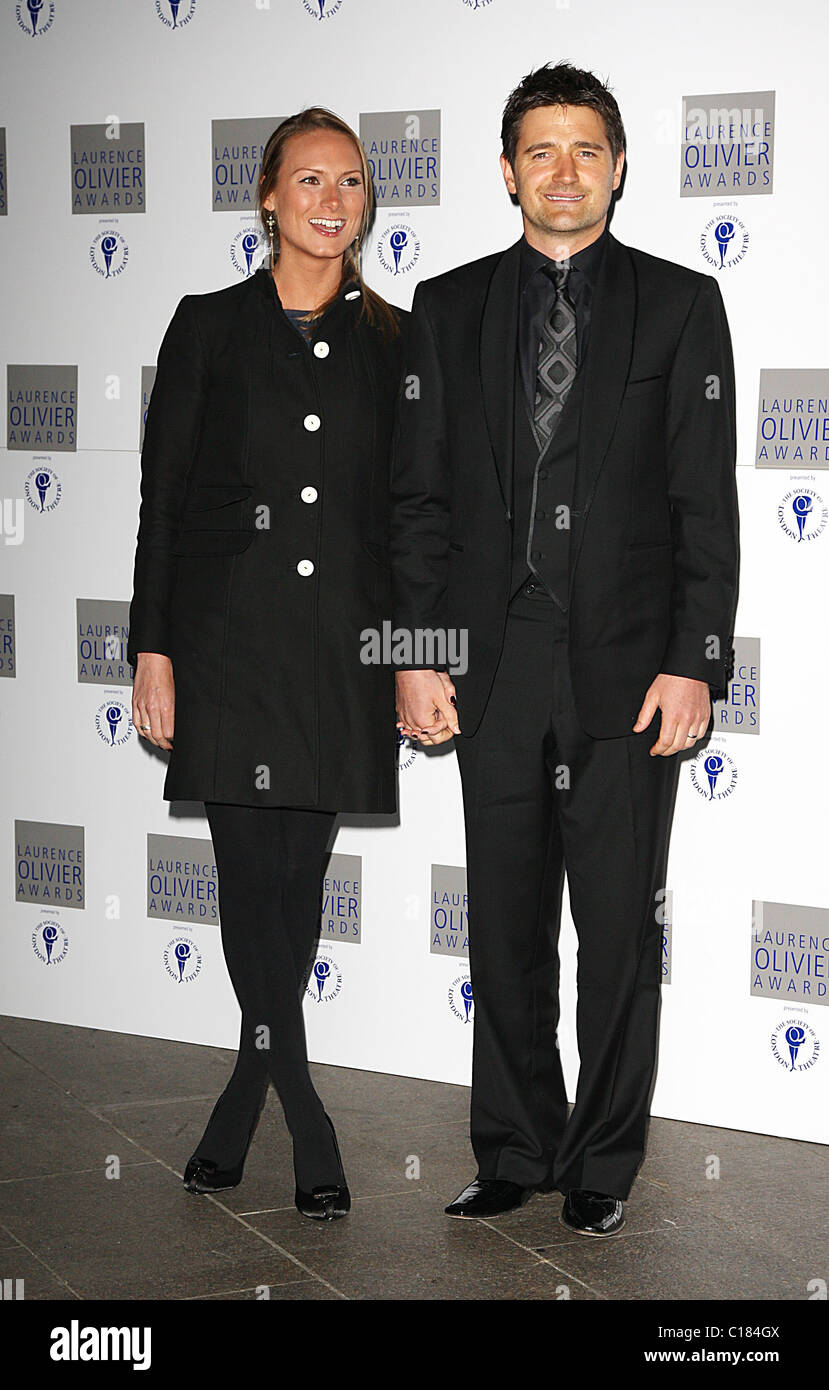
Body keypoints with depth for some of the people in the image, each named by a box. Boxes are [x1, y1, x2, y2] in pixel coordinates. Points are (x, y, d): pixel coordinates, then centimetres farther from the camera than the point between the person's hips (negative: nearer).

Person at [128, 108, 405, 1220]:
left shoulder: (392, 340, 9)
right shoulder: (209, 326, 3)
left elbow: (412, 506, 10)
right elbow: (163, 494, 2)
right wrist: (152, 648, -4)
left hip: (346, 643, 2)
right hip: (229, 634, -2)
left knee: (300, 873, 5)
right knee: (252, 871, -6)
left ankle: (246, 1097, 21)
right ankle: (304, 1117, 1)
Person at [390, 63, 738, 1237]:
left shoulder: (680, 304, 3)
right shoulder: (450, 308, 9)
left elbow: (707, 501, -1)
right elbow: (419, 494, 7)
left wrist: (694, 664, -8)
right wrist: (415, 653, 0)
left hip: (626, 666, -2)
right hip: (494, 665, 2)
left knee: (621, 928, 4)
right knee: (505, 925, 9)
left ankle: (604, 1161, 18)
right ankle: (516, 1151, 22)